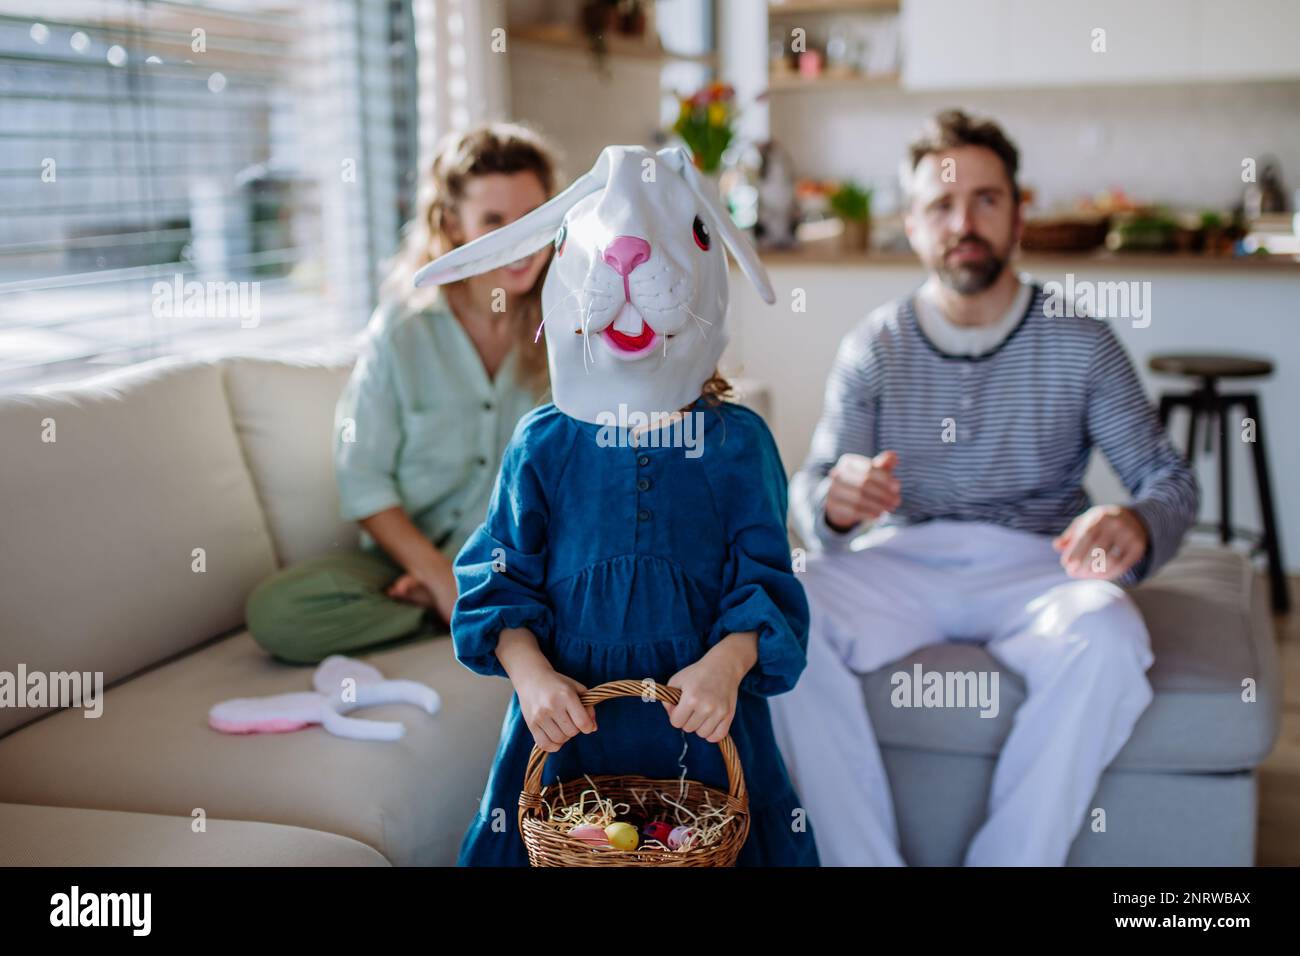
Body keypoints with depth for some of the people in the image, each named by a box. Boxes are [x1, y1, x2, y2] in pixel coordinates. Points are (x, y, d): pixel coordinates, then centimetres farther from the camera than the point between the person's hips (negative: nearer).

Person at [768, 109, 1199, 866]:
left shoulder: (1080, 342, 6)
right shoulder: (875, 346, 8)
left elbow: (1170, 478, 6)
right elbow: (810, 488, 2)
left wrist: (1137, 527, -20)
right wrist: (833, 504, -25)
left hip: (1031, 561, 0)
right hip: (900, 559, 1)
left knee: (1107, 642, -34)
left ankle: (1010, 860, -21)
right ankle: (866, 860, -20)